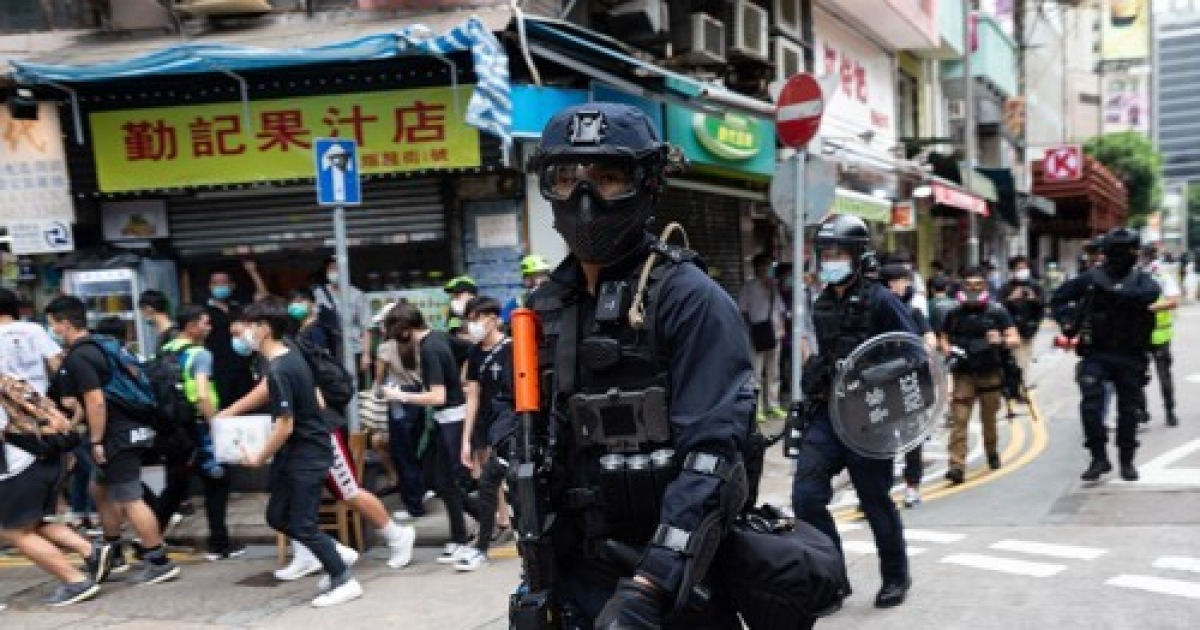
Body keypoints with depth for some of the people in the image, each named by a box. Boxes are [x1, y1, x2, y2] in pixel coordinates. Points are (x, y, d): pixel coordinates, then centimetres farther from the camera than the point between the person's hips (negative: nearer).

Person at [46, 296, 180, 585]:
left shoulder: (77, 357, -16)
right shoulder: (95, 347, 15)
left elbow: (96, 402, -22)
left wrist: (96, 442, -17)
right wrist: (77, 403, 28)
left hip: (119, 436, -11)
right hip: (125, 429, 11)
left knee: (129, 500, -6)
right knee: (100, 488, 22)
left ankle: (159, 562, -2)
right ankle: (112, 551, 31)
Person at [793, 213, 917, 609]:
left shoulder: (879, 301, -9)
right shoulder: (822, 305, 10)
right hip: (827, 414, 6)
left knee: (876, 501, 8)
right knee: (806, 495, -5)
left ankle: (896, 576, 30)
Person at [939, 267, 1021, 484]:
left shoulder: (996, 311, 0)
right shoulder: (954, 314, 7)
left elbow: (1015, 339, -4)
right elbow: (943, 337, 18)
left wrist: (1001, 341, -25)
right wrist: (947, 349, -4)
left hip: (990, 372, -1)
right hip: (964, 373, 1)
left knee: (989, 418, 13)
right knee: (959, 419, -10)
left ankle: (992, 452, 40)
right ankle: (957, 466, -13)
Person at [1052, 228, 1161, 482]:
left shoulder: (1140, 278, 2)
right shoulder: (1091, 278, 4)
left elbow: (1152, 293, -21)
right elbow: (1058, 298, 11)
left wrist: (1116, 293, -27)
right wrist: (1067, 321, -4)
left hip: (1130, 356, 0)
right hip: (1096, 354, 0)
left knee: (1130, 408, 7)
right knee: (1091, 404, -11)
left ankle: (1127, 461, 21)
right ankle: (1099, 458, 0)